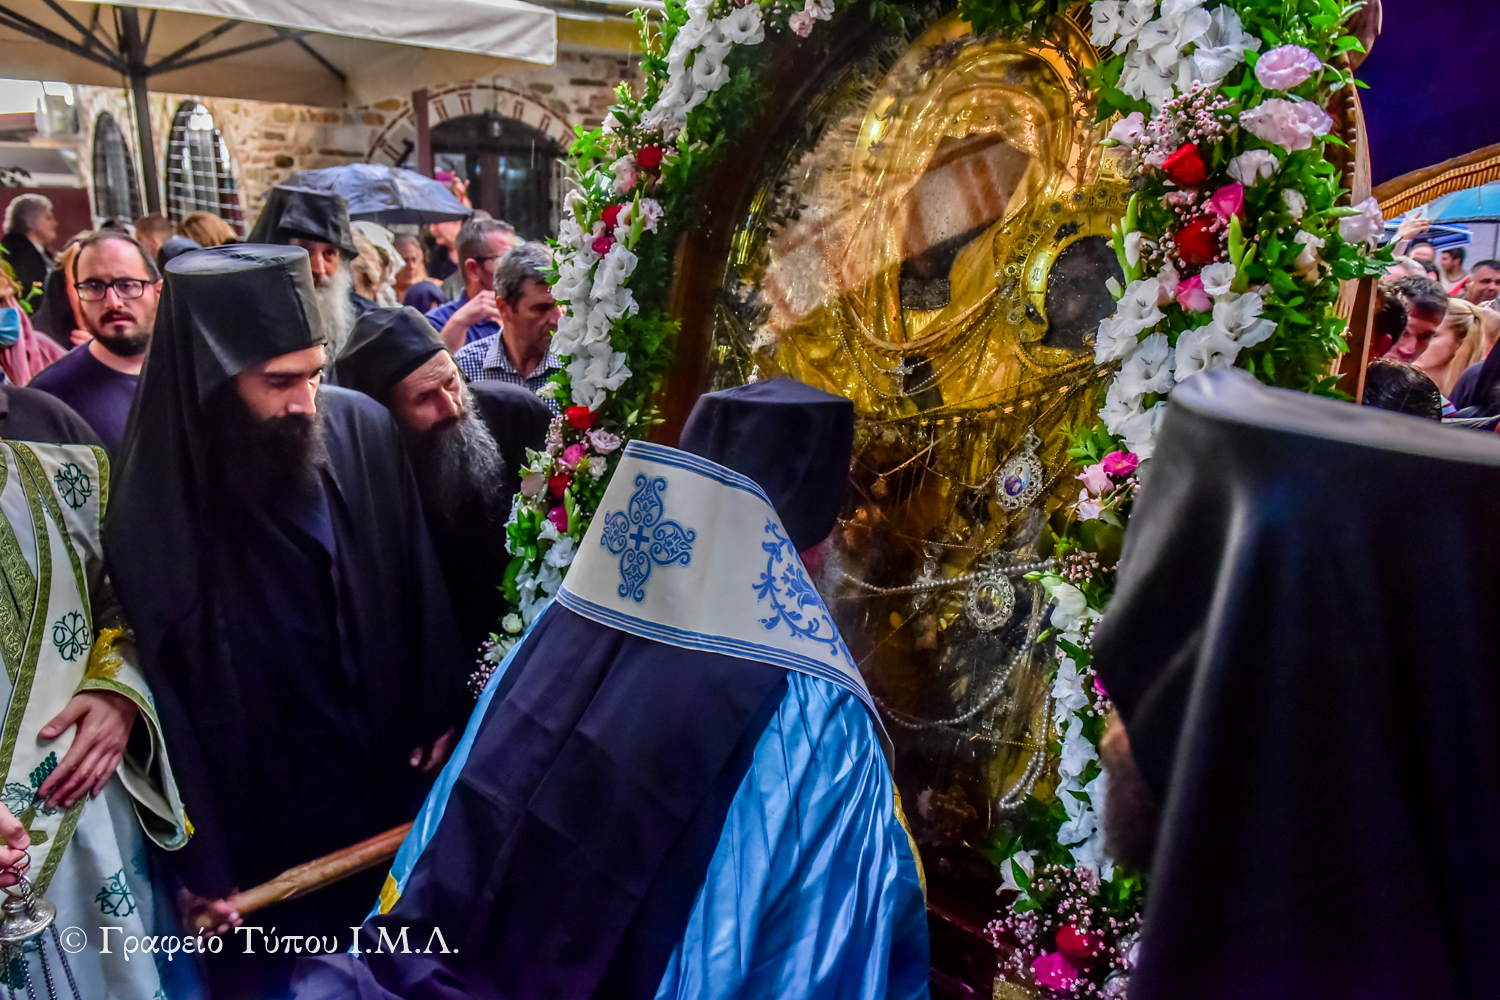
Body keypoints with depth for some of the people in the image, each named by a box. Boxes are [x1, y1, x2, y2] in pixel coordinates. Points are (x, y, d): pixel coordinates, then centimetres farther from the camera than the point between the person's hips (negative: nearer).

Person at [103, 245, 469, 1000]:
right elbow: (159, 696, -11)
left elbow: (418, 583, -2)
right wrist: (199, 860, -8)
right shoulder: (153, 507, -18)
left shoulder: (363, 430, -13)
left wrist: (441, 717, 0)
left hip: (388, 776, 3)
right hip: (258, 815, -2)